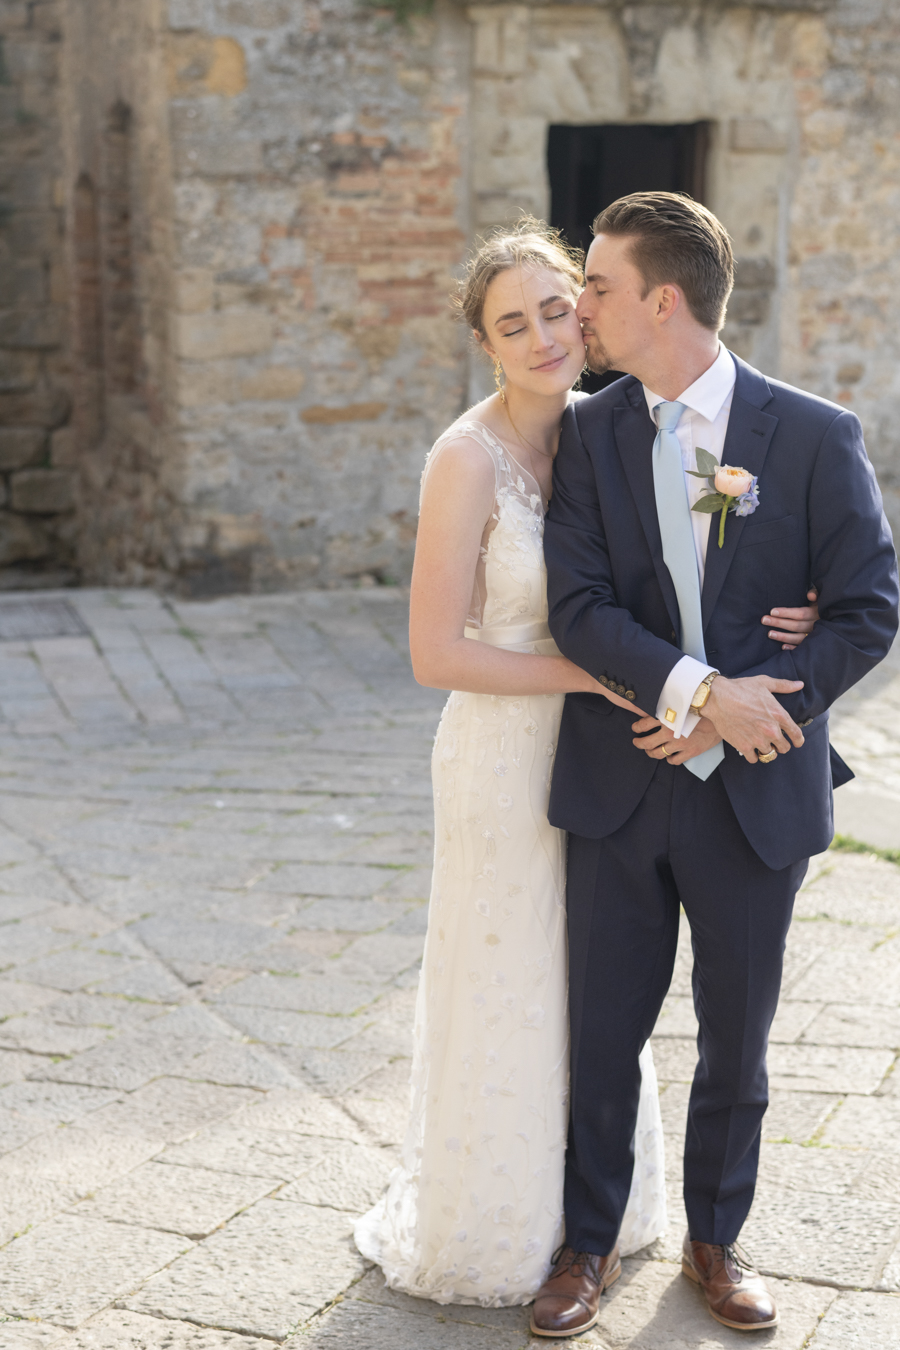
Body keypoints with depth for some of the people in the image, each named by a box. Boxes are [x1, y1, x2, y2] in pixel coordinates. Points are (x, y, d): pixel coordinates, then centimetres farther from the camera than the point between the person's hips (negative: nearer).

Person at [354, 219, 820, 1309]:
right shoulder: (470, 457, -20)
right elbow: (437, 655, -21)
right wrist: (593, 674, -20)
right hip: (508, 758, -6)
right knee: (509, 999, 10)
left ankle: (583, 1209, 43)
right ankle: (483, 1232, 33)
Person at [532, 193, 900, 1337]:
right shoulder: (587, 434, 0)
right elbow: (578, 608, -9)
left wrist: (760, 700, -15)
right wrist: (697, 689, -23)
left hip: (756, 792, -1)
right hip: (619, 784, 1)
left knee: (736, 1044, 14)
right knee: (601, 1037, 10)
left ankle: (715, 1241, 35)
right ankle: (590, 1243, 30)